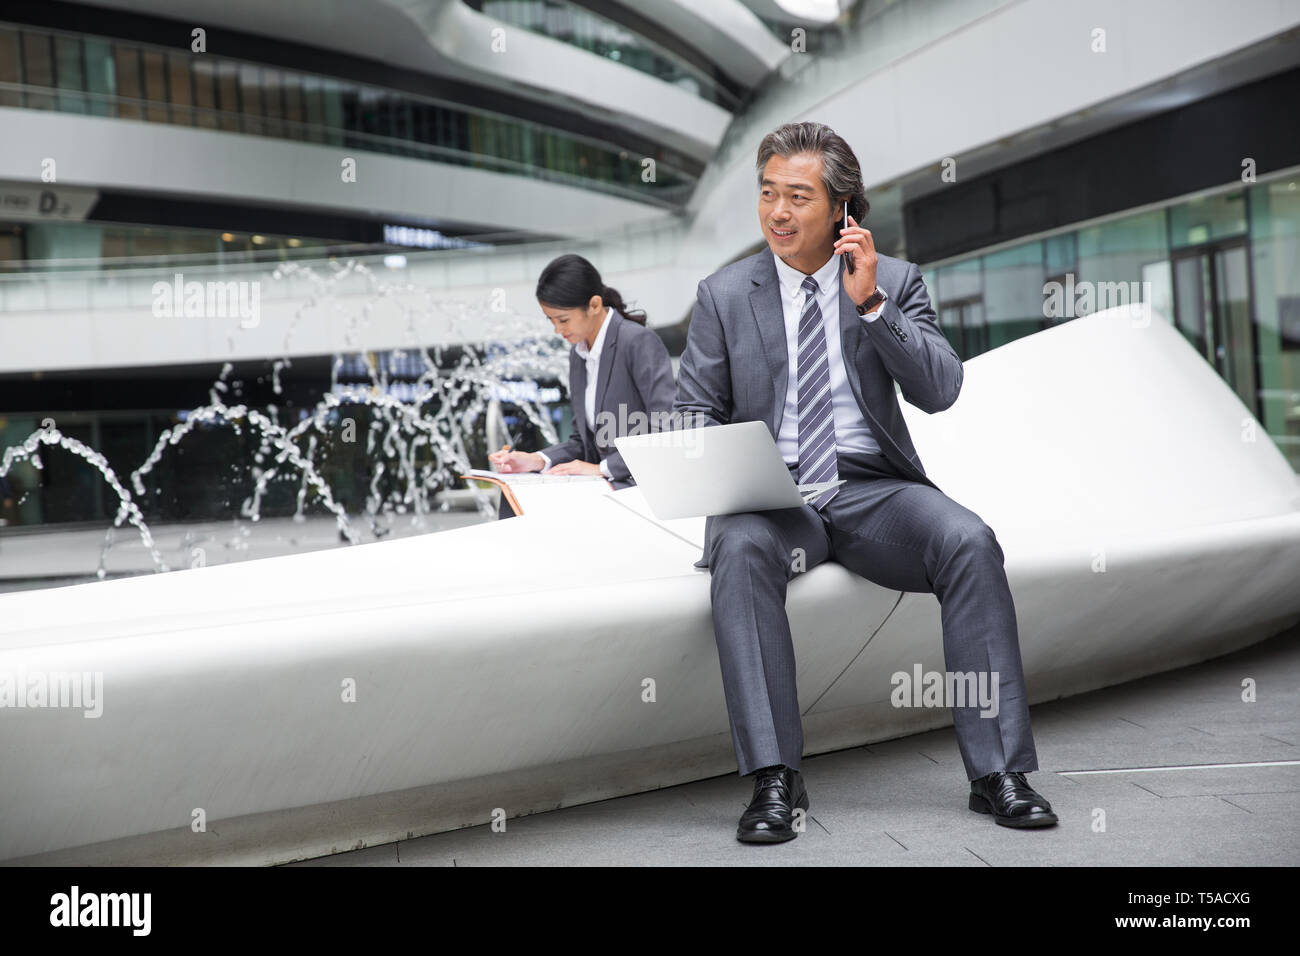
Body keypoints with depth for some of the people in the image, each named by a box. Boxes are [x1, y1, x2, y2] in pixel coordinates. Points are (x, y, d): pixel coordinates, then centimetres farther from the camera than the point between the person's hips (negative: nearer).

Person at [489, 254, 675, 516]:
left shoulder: (640, 342, -11)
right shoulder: (579, 354, 14)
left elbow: (668, 431, -19)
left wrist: (603, 468, -19)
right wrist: (536, 460, -1)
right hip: (607, 483, 7)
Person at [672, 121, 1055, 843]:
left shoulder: (897, 281, 10)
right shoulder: (724, 295, 11)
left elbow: (939, 391, -3)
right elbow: (694, 409, 11)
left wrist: (871, 303, -13)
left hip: (873, 489, 1)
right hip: (771, 495, 0)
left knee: (969, 541, -28)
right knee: (739, 548, -34)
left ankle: (1000, 770, -20)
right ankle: (775, 779, -31)